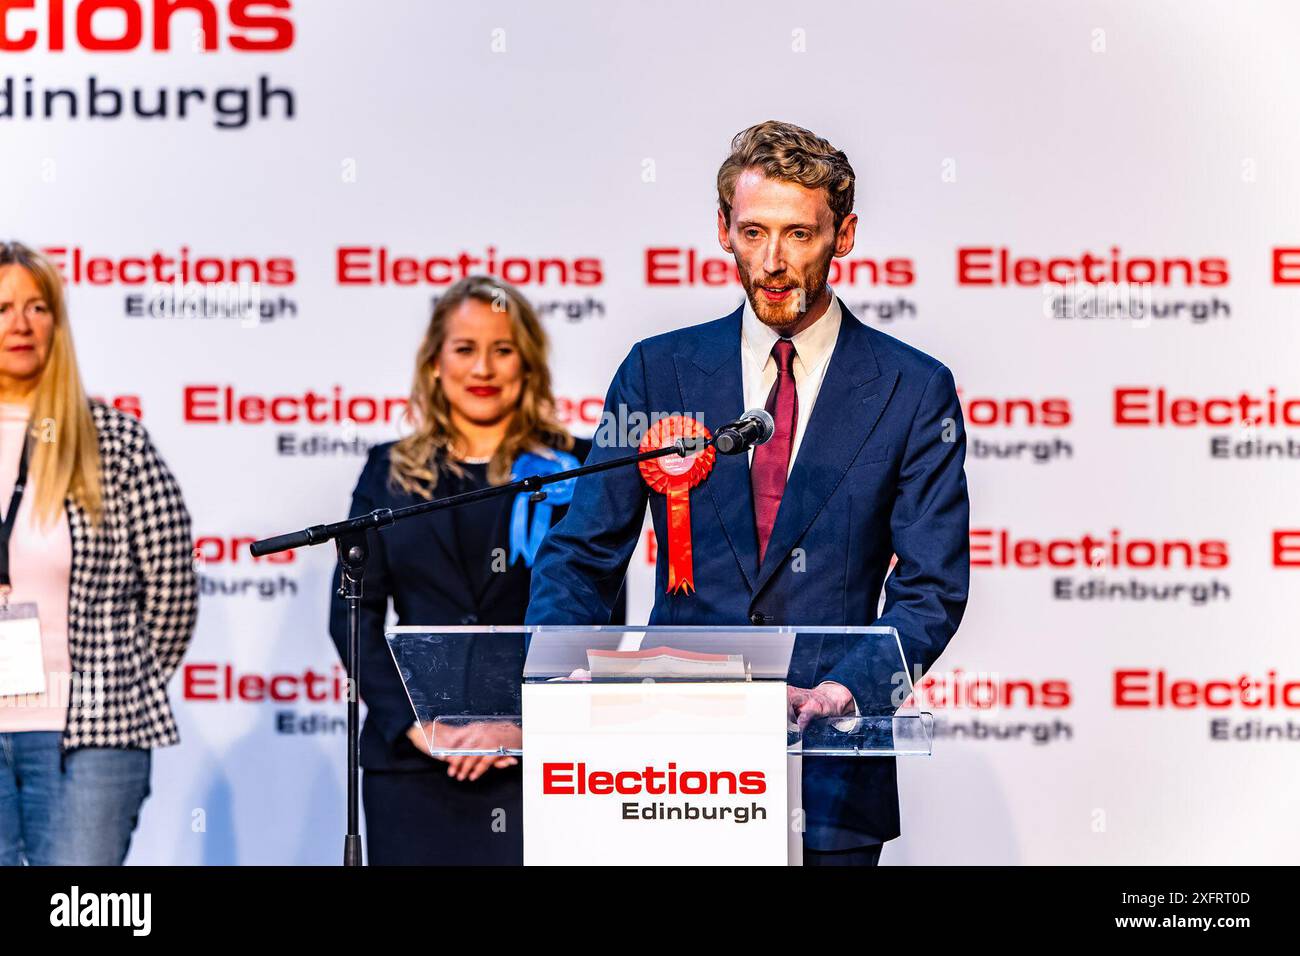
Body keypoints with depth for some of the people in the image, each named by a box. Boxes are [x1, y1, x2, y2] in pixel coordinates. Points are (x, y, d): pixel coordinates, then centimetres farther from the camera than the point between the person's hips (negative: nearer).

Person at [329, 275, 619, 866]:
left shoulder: (573, 470, 7)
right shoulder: (390, 472, 13)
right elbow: (354, 612, 7)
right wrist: (411, 721, -6)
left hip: (541, 757, -2)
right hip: (412, 758, 2)